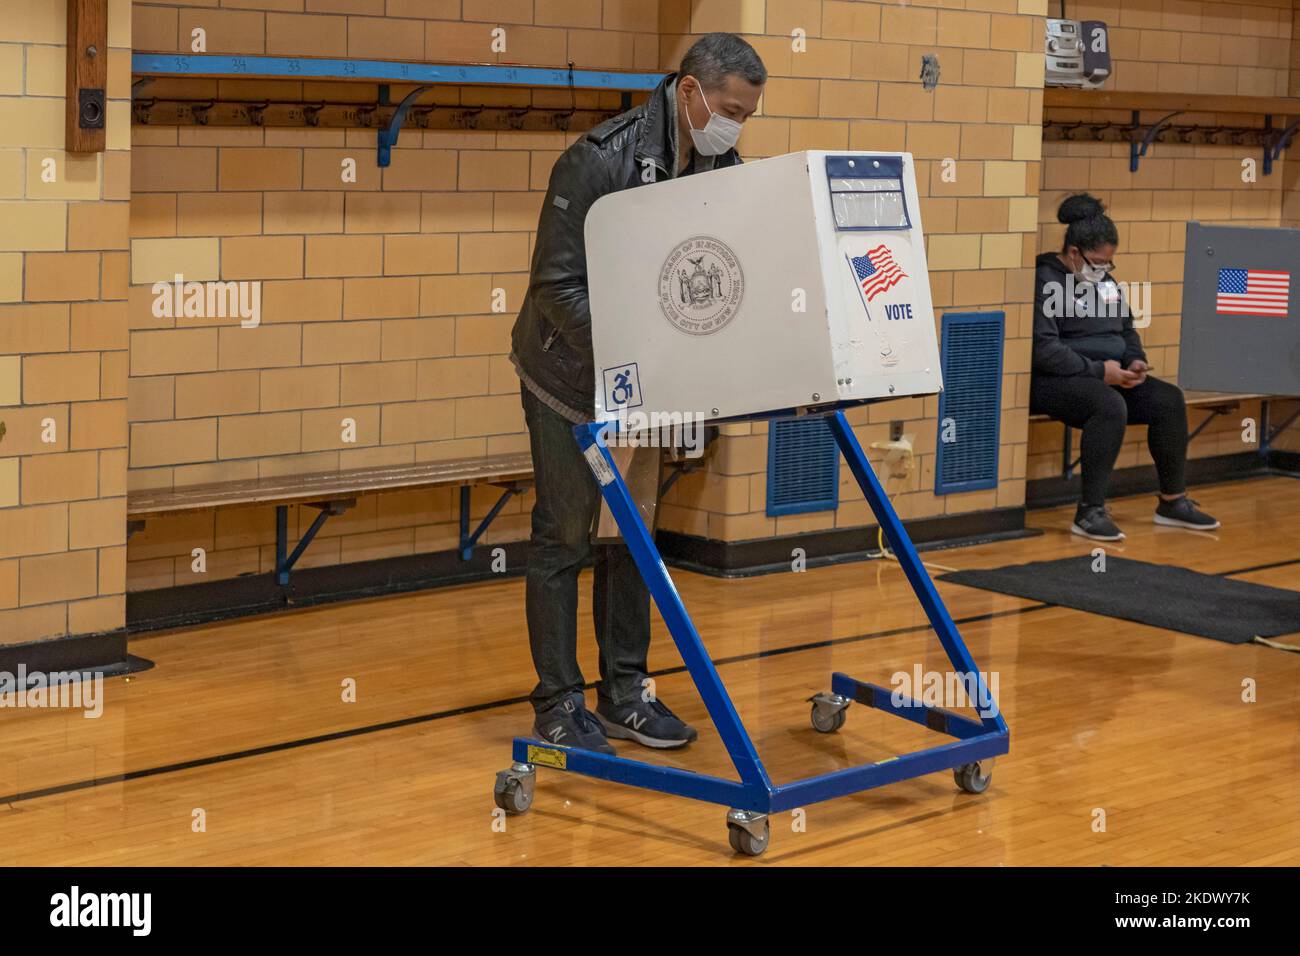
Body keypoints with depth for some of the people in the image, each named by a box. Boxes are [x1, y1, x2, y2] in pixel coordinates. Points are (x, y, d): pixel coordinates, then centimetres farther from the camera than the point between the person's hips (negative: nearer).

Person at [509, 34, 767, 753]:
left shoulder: (722, 168, -4)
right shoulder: (600, 160, -24)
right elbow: (555, 284, -24)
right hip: (572, 376, -6)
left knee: (632, 535, 10)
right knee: (562, 539, 1)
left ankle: (624, 695, 19)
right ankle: (558, 706, 9)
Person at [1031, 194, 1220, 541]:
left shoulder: (1105, 281, 16)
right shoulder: (1046, 282, -11)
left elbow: (1127, 328, 27)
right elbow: (1042, 348, -21)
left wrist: (1135, 360, 4)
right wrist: (1098, 371, -22)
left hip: (1108, 376, 8)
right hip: (1055, 382, -8)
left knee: (1170, 400, -9)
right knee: (1110, 406, -36)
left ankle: (1173, 502, 3)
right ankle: (1089, 512, -30)